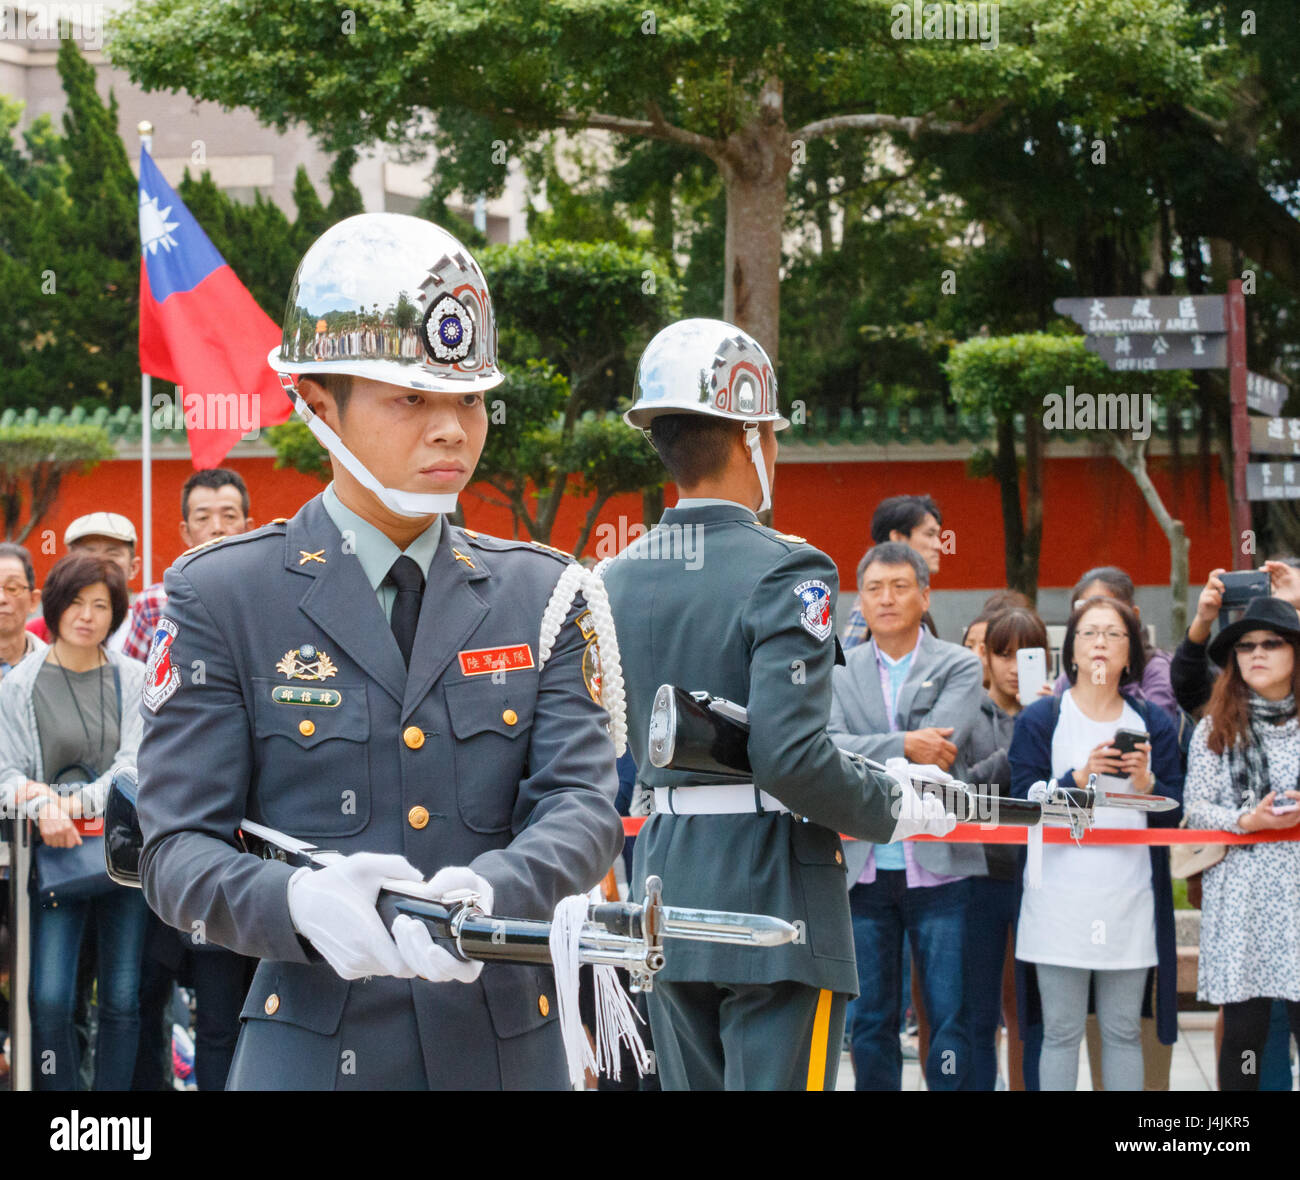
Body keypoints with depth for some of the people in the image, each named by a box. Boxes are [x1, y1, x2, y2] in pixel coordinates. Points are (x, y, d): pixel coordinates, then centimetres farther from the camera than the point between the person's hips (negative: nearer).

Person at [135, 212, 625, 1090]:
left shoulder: (544, 597, 7)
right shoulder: (221, 599, 0)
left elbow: (581, 806, -4)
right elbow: (179, 851, -5)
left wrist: (485, 893, -25)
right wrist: (297, 903, -26)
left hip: (508, 1046, 2)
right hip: (315, 1051, -2)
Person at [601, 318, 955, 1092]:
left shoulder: (616, 580, 7)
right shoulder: (786, 576, -14)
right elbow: (790, 753, -22)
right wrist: (892, 811, -8)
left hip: (668, 878, 7)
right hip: (774, 893, -7)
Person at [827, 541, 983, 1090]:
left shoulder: (959, 666, 3)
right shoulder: (839, 672, 10)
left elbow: (939, 746, -12)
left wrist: (863, 761, -9)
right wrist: (903, 748, -18)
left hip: (938, 865, -2)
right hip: (864, 871, 2)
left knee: (951, 1019, -2)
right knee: (870, 1022, 7)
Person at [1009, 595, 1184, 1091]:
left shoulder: (1153, 723, 11)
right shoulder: (1039, 719, 5)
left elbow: (1174, 814, 7)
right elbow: (1024, 805, -4)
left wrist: (1146, 782, -13)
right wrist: (1081, 777, -17)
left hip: (1130, 897, 2)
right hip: (1061, 896, -2)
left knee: (1124, 1031, 4)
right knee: (1061, 1032, -1)